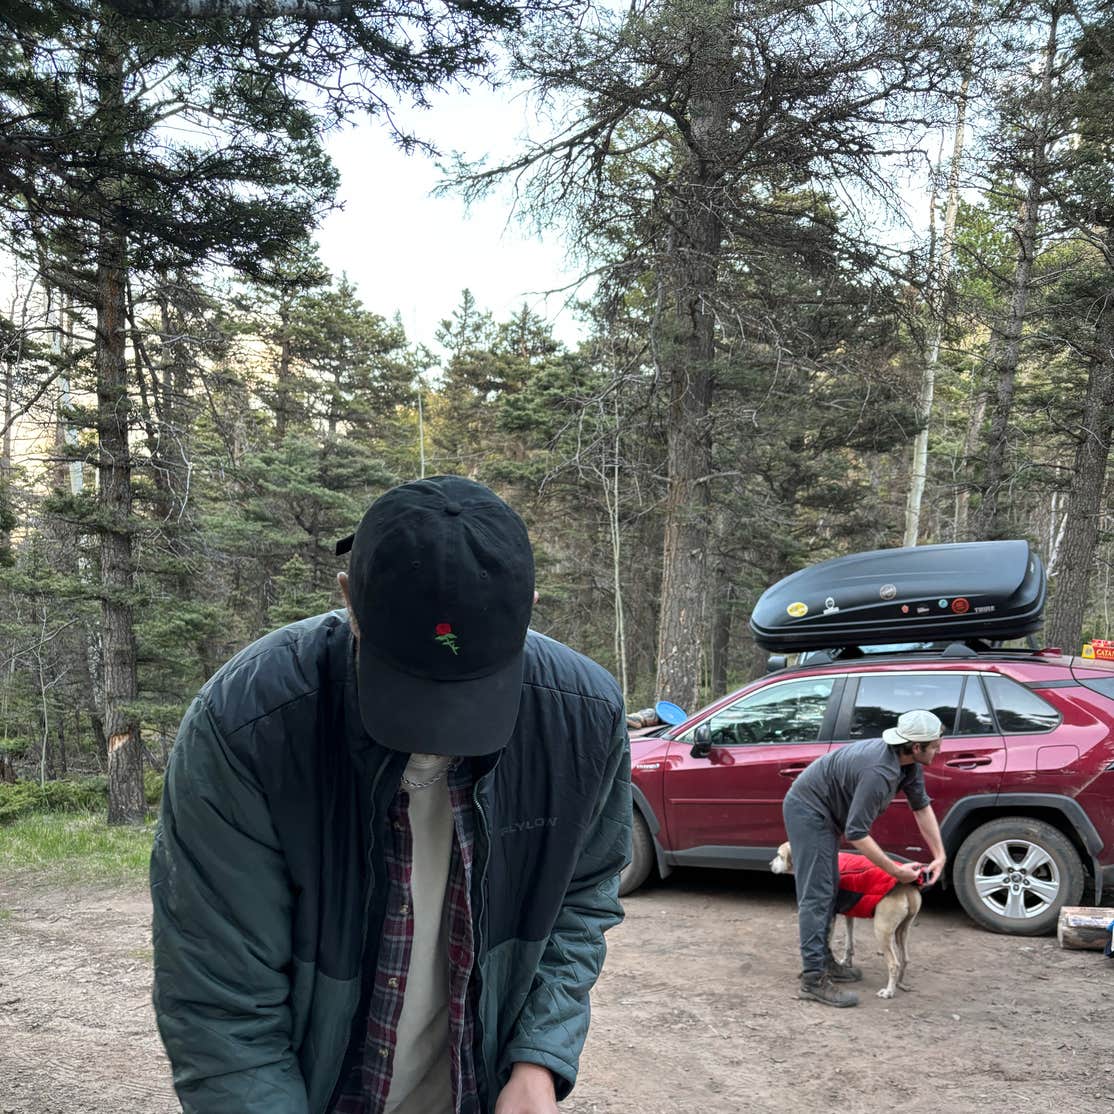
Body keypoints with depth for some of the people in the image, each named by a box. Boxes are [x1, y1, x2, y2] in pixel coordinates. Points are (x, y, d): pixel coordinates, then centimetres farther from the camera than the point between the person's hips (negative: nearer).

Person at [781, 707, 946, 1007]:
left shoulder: (909, 763, -5)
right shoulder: (879, 772, -34)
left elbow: (921, 805, 9)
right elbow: (856, 833, -31)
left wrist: (939, 855, 3)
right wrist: (896, 871, -23)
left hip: (824, 813, 10)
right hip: (806, 809, -10)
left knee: (829, 890, 16)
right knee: (816, 893, -11)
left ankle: (823, 959, 26)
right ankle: (814, 979, -10)